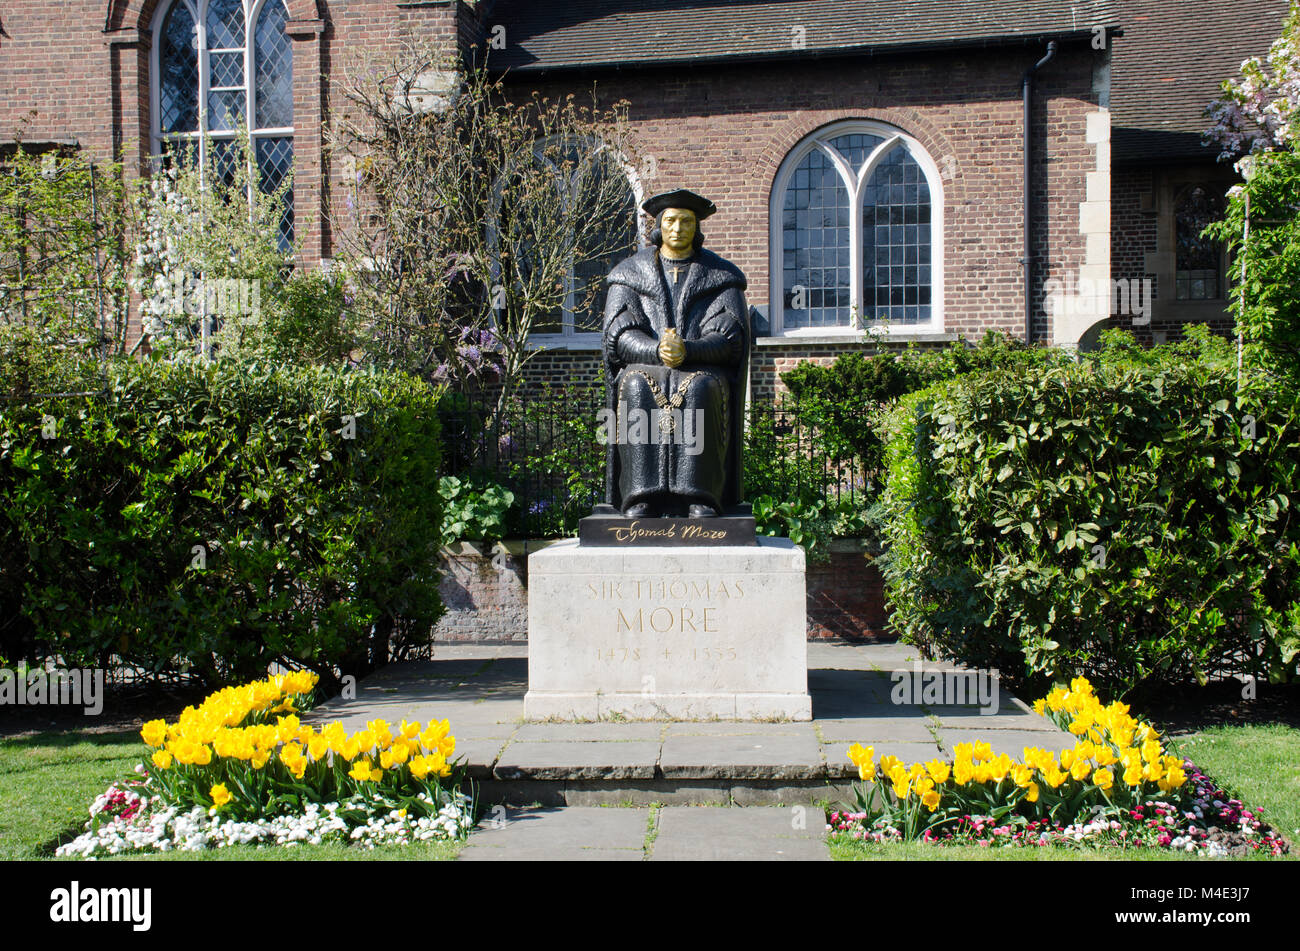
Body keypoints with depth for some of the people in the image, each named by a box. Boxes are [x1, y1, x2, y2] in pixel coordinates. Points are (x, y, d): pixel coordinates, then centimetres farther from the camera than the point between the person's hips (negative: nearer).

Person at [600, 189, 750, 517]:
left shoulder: (721, 277, 10)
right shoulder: (629, 274, 12)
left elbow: (729, 339, -3)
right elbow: (619, 335, 0)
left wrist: (687, 350, -23)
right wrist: (657, 351, -21)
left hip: (703, 370, -1)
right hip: (645, 367, 1)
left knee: (698, 391, -36)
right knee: (638, 391, -34)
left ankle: (700, 496, -39)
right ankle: (642, 494, -38)